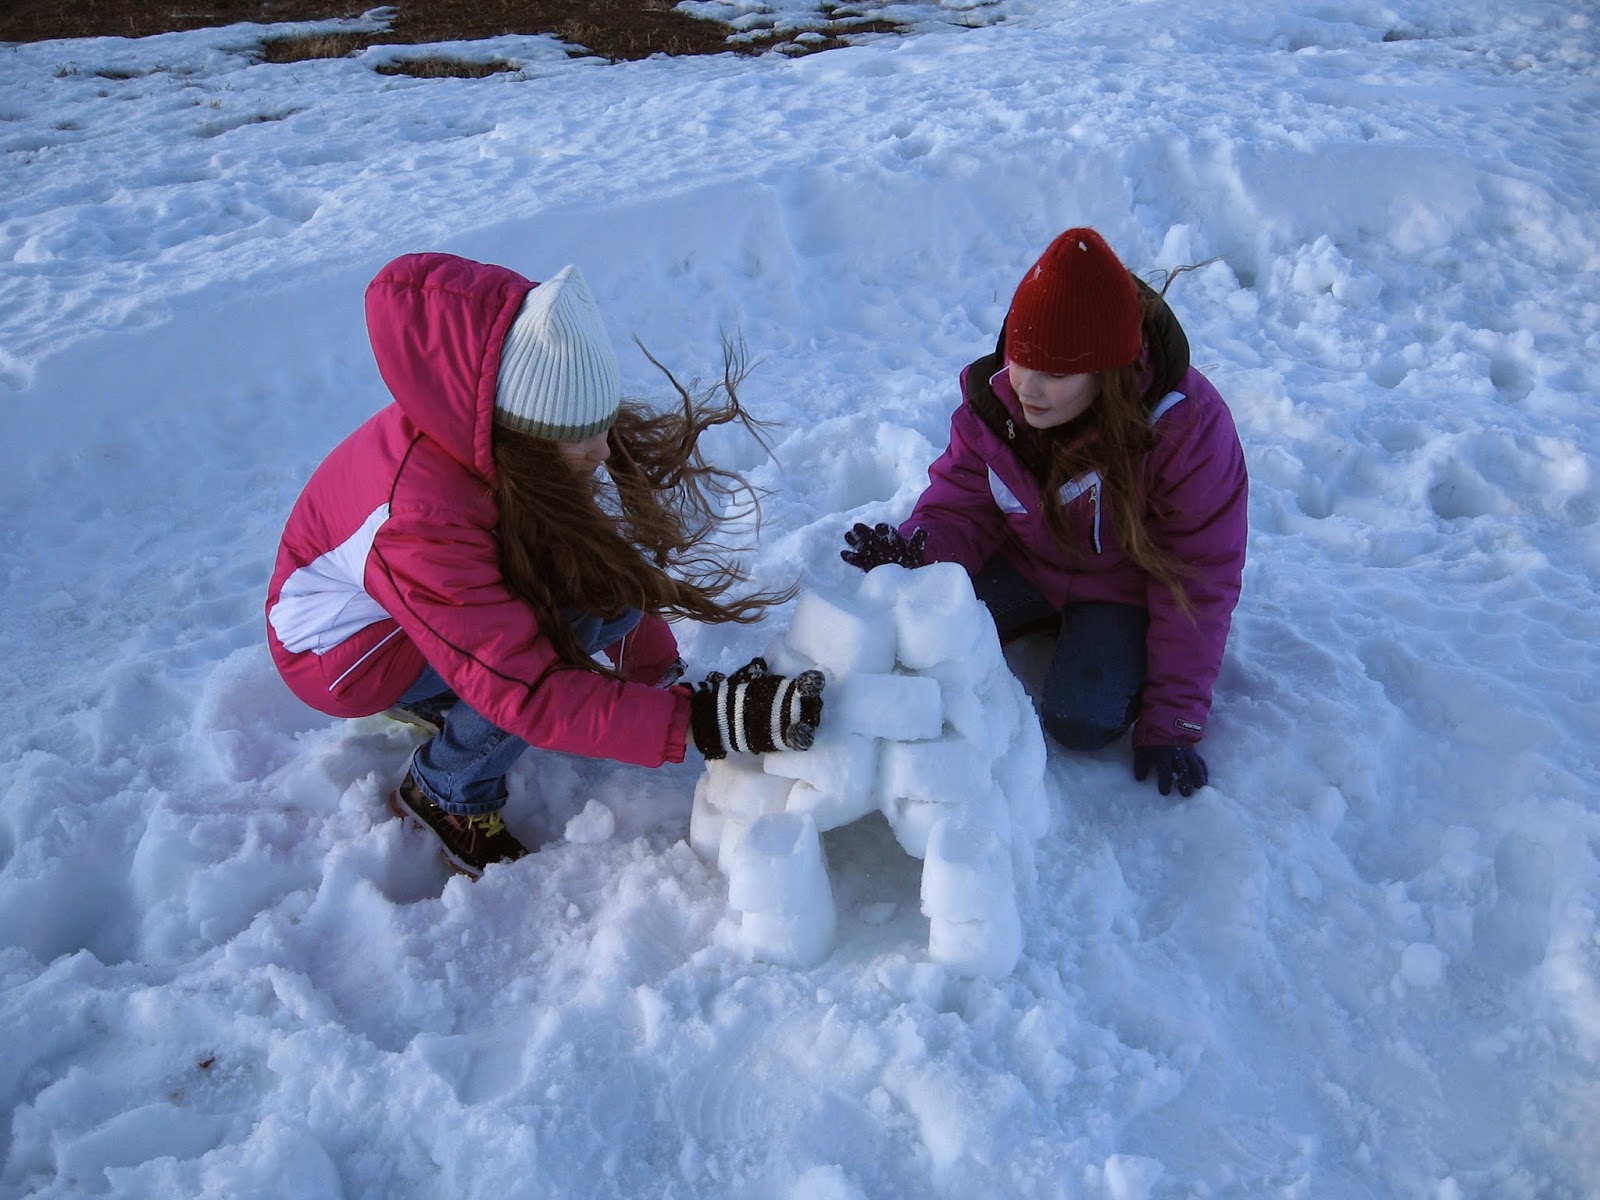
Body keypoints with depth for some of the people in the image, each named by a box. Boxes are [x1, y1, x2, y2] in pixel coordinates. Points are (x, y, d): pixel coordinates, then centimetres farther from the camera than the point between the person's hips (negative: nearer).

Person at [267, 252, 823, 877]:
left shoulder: (483, 429, -22)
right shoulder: (420, 521, -40)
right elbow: (530, 693, -38)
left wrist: (655, 667, -9)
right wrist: (702, 721, -43)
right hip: (342, 642, -7)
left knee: (608, 566, -16)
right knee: (579, 615, -29)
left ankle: (439, 701, 7)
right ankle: (446, 796, -5)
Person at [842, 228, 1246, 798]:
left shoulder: (1187, 426, -27)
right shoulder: (991, 396, -17)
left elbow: (1199, 579, -20)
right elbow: (961, 508, -9)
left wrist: (1173, 723, -18)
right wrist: (914, 550, -36)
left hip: (1125, 585, -3)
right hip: (1025, 561, 4)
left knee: (1080, 721, -26)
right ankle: (1049, 622, 10)